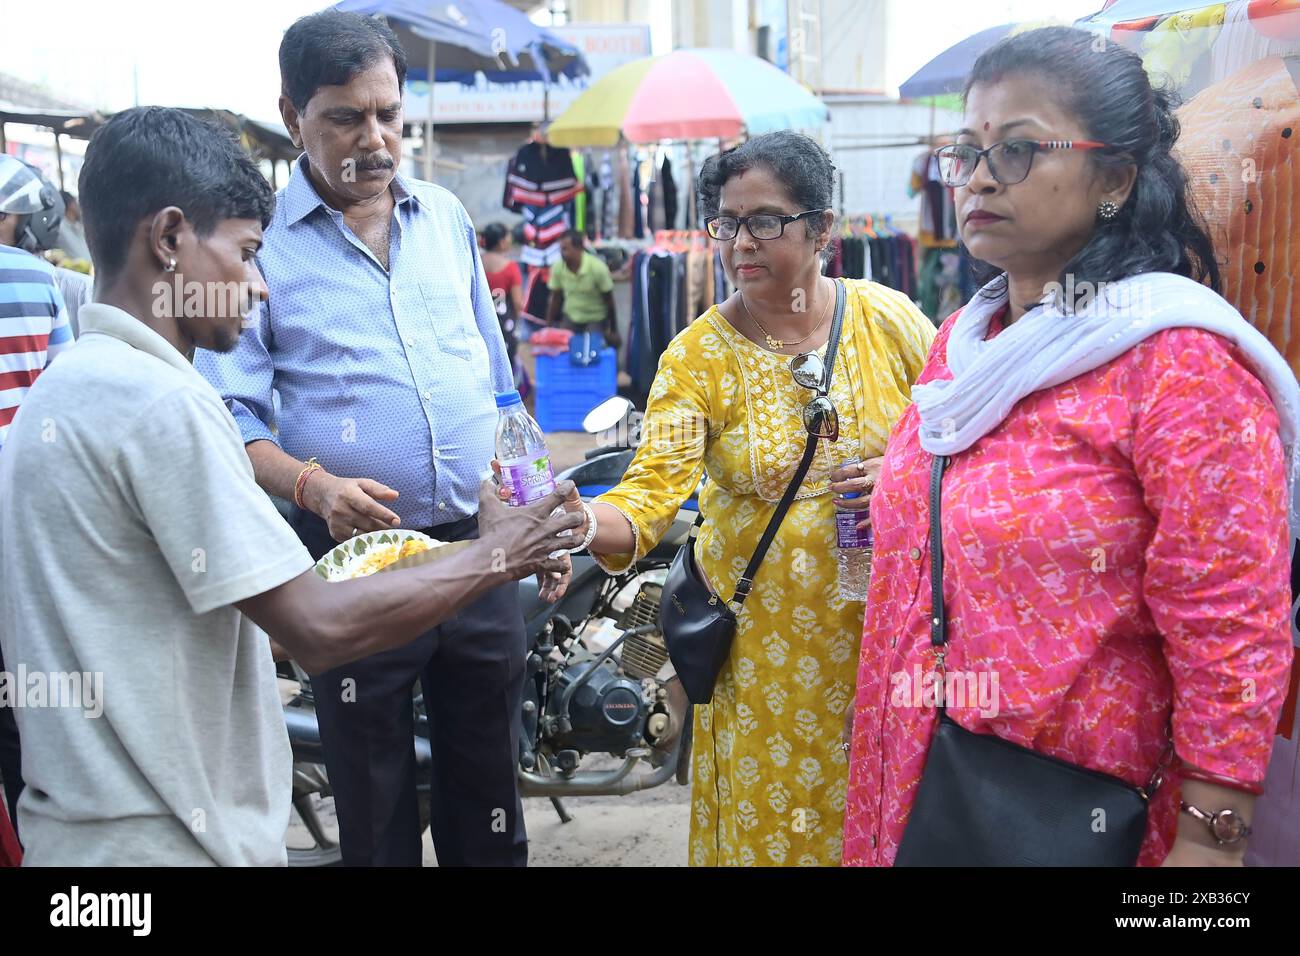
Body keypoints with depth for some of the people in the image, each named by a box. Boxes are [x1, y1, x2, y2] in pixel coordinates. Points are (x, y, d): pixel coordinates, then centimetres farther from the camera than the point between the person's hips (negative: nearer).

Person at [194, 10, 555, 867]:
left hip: (480, 547, 4)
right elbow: (232, 416, -9)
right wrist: (315, 488, -26)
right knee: (376, 809, 11)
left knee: (490, 798, 17)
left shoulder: (446, 217, 8)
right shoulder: (257, 239, -6)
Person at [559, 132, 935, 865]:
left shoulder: (889, 318, -2)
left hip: (888, 628, 1)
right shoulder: (697, 356, -7)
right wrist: (580, 523, -39)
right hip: (768, 649, -1)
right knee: (772, 828, 7)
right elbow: (654, 490, -19)